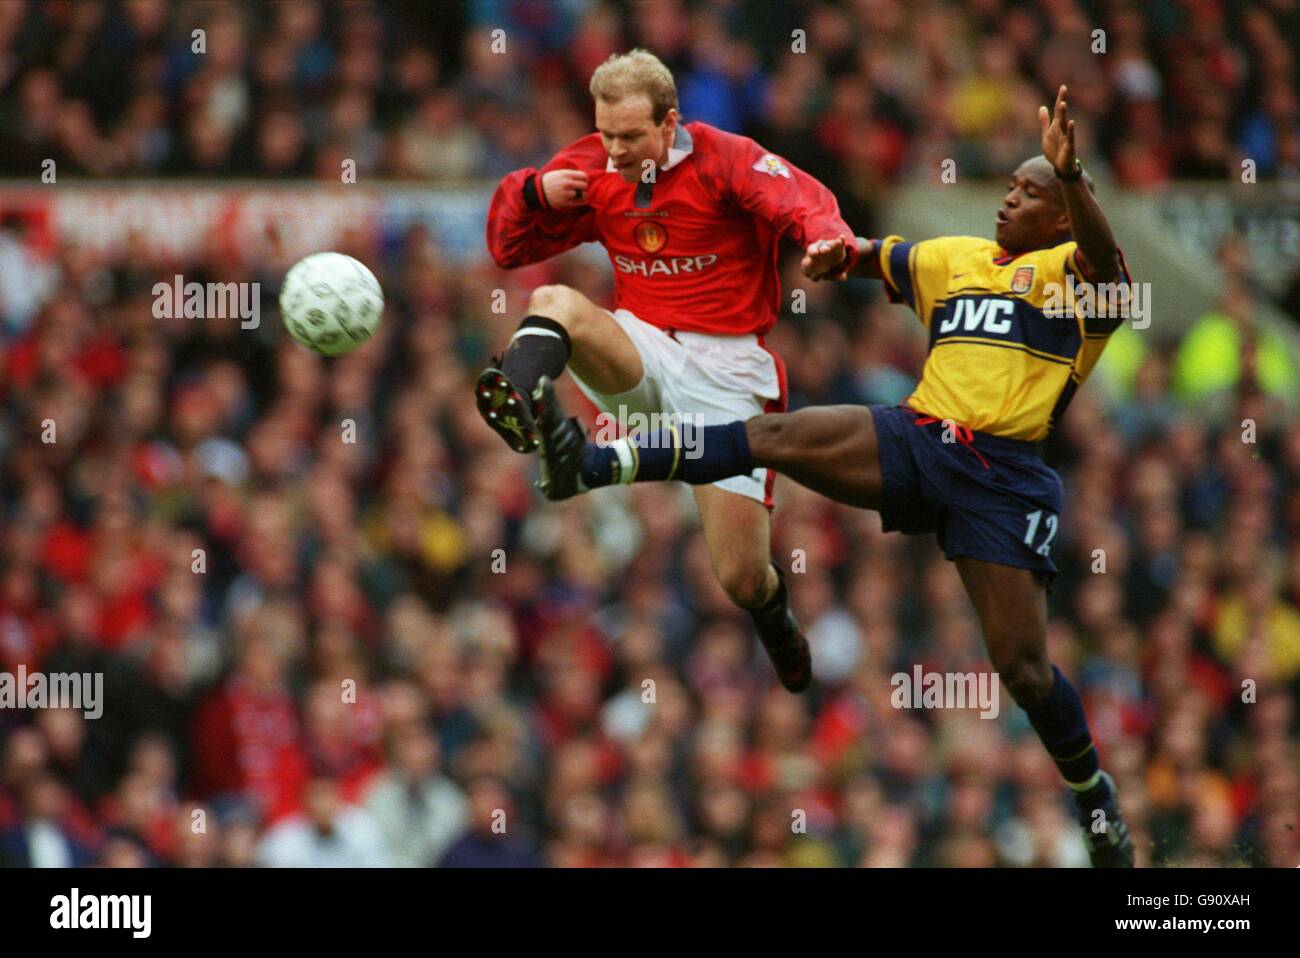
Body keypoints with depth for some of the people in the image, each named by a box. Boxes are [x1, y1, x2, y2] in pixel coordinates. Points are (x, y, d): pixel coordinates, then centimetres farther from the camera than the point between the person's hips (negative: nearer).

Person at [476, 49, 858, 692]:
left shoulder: (725, 159, -9)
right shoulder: (592, 170, 5)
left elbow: (804, 204, -25)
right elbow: (509, 247, 13)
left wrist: (828, 240, -49)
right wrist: (533, 192, -8)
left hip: (724, 372, -3)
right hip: (638, 358, 3)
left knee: (741, 579, -6)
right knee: (554, 302, -30)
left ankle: (774, 619, 31)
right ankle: (515, 402, -61)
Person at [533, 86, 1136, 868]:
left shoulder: (1069, 271, 3)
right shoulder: (955, 260, 22)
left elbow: (1105, 259, -20)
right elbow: (875, 258, 34)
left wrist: (1071, 176, -37)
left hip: (1005, 475, -4)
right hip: (914, 441, 4)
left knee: (1023, 664, -8)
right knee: (775, 435, -18)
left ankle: (1094, 792, 17)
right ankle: (592, 465, -30)